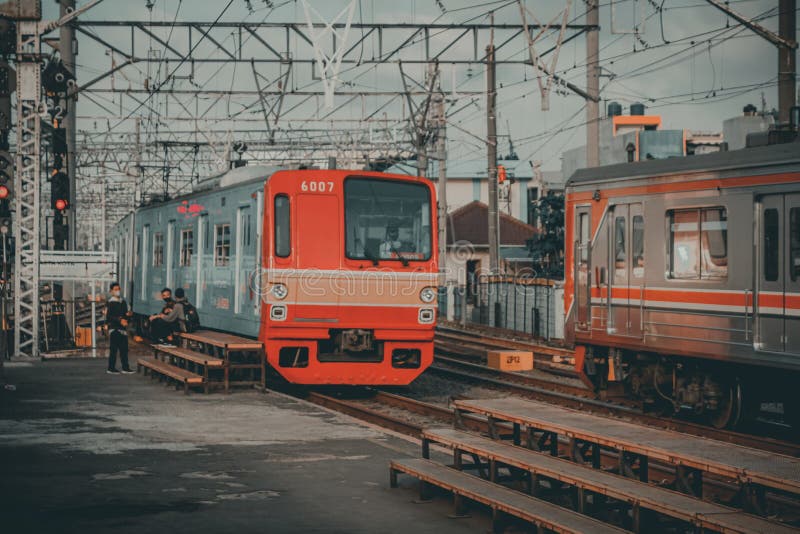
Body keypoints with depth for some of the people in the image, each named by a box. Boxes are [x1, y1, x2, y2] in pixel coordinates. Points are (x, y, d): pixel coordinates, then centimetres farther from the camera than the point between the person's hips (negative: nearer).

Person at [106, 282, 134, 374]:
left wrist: (128, 314, -1)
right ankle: (111, 369, 1)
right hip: (114, 328, -6)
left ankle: (125, 368, 9)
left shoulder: (123, 302, 15)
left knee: (124, 349, 5)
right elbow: (108, 317, -13)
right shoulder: (110, 303, -6)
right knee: (113, 349, -4)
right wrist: (120, 320, -19)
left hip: (123, 328, 6)